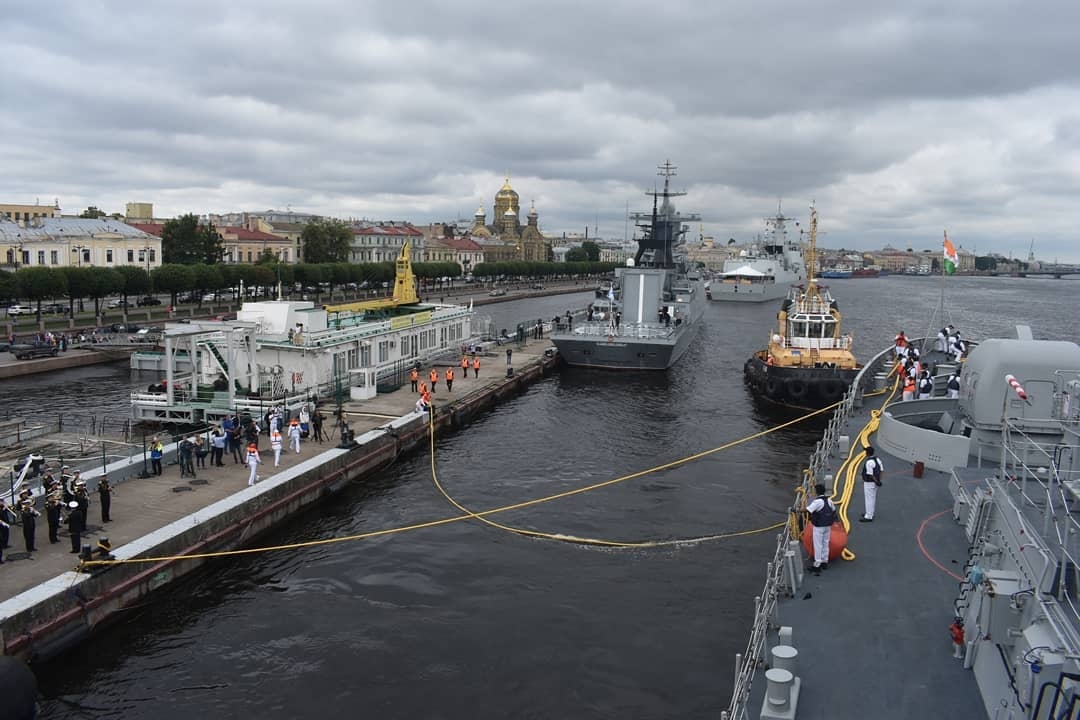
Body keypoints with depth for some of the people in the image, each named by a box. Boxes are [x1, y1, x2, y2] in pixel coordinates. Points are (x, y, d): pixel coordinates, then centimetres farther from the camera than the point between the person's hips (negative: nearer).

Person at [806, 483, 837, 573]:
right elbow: (834, 510, 13)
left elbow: (807, 510, -28)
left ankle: (817, 564, 4)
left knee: (818, 545, 0)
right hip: (828, 526, 7)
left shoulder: (817, 501, -20)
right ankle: (825, 562, 24)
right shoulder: (829, 500, 3)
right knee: (825, 543, 16)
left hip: (819, 527, -7)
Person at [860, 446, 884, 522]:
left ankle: (868, 517, 2)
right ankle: (870, 513, 33)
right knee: (873, 498, 20)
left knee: (869, 499, -2)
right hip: (875, 482, 9)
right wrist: (879, 480, 2)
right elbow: (882, 470, 6)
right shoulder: (877, 459, 4)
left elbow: (870, 474, -24)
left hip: (869, 483, -9)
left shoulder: (868, 462, -24)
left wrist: (876, 481, -13)